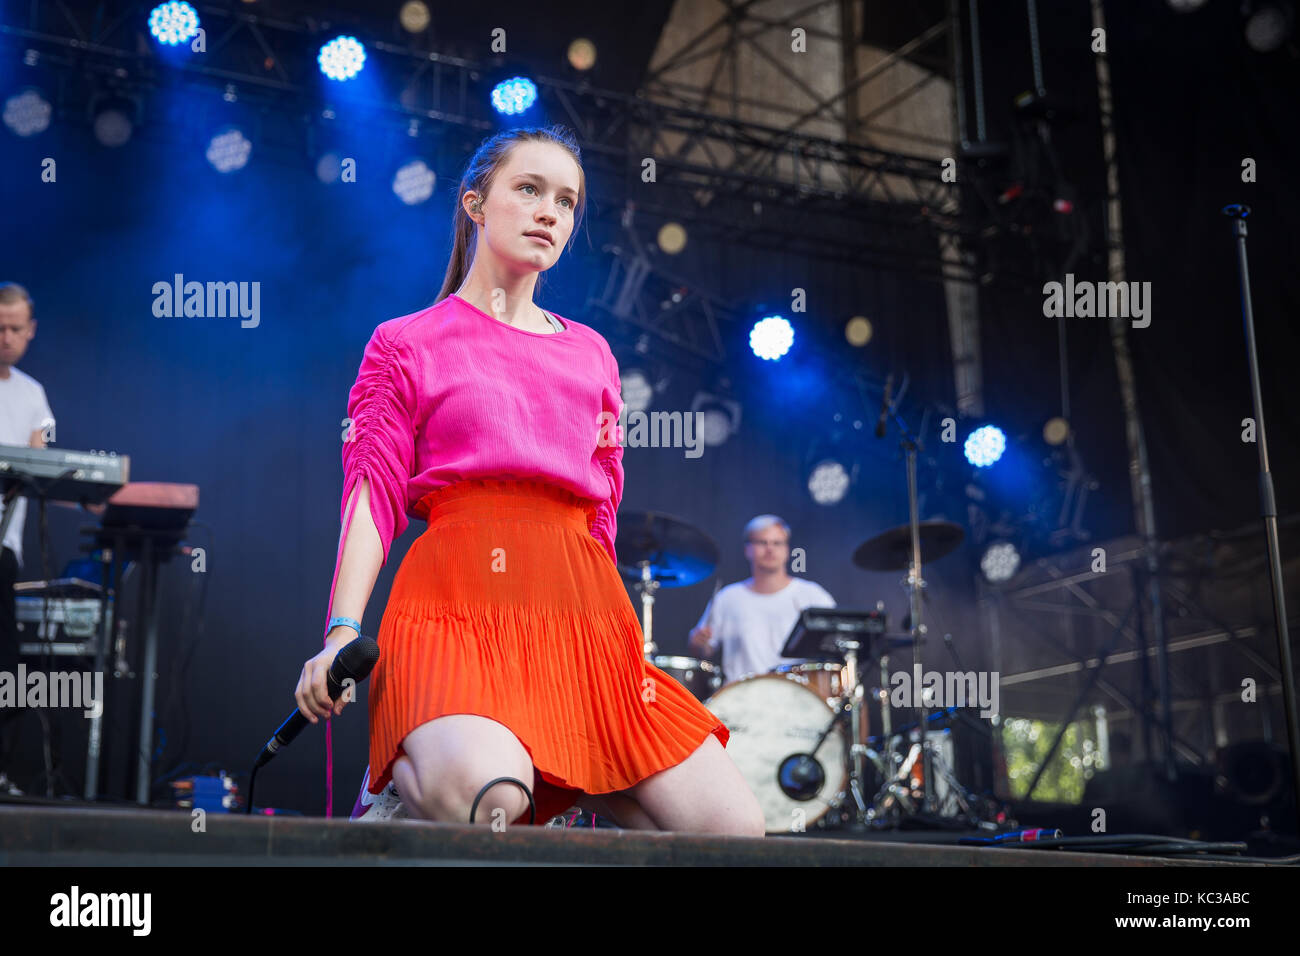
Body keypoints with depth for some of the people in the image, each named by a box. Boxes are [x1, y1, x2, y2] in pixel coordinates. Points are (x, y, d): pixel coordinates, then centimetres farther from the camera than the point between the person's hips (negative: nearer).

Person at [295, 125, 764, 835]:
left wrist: (612, 630, 16)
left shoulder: (591, 353, 24)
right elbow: (373, 497, 2)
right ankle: (399, 781, -4)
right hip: (459, 600, -4)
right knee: (486, 797, -35)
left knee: (735, 829, -11)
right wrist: (342, 634, -12)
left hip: (581, 608, 5)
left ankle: (554, 777, 6)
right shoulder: (407, 343, 12)